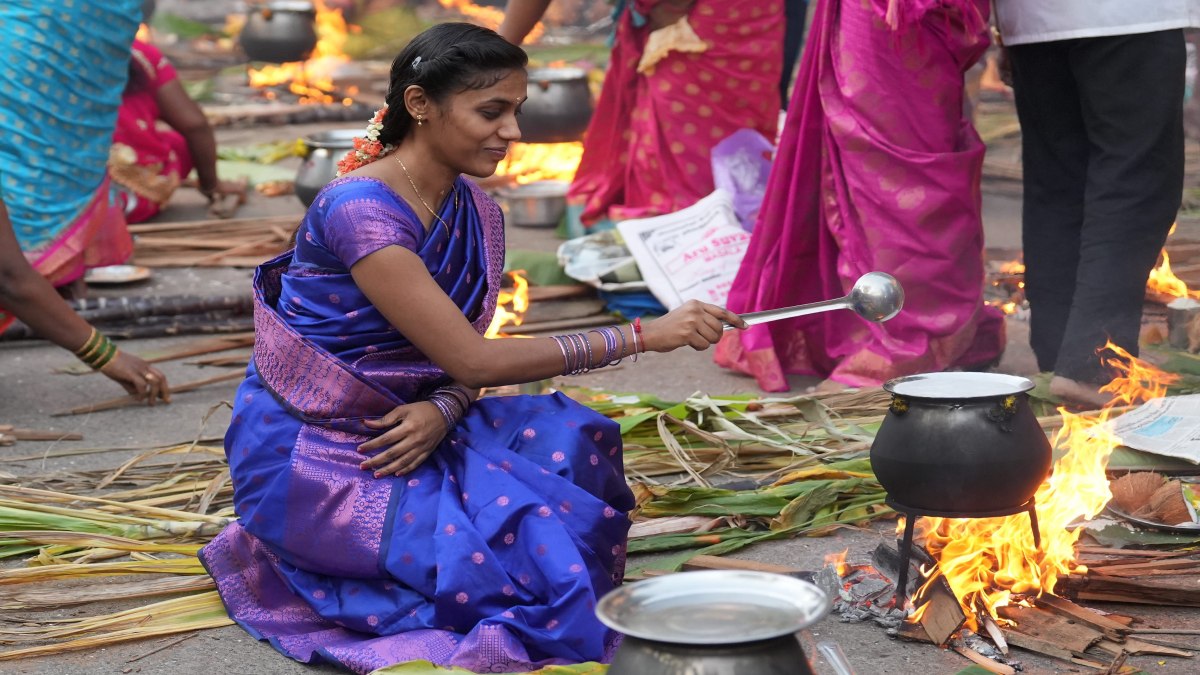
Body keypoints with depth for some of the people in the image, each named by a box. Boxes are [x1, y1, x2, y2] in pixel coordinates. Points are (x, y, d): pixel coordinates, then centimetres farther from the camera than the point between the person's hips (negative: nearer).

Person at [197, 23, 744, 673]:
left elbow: (467, 357, 4)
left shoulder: (475, 214, 3)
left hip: (399, 425, 7)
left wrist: (442, 411, -22)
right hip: (308, 455, -7)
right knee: (524, 547, -21)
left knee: (569, 439, -16)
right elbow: (473, 360, -26)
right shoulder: (358, 209, -24)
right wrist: (645, 335, -26)